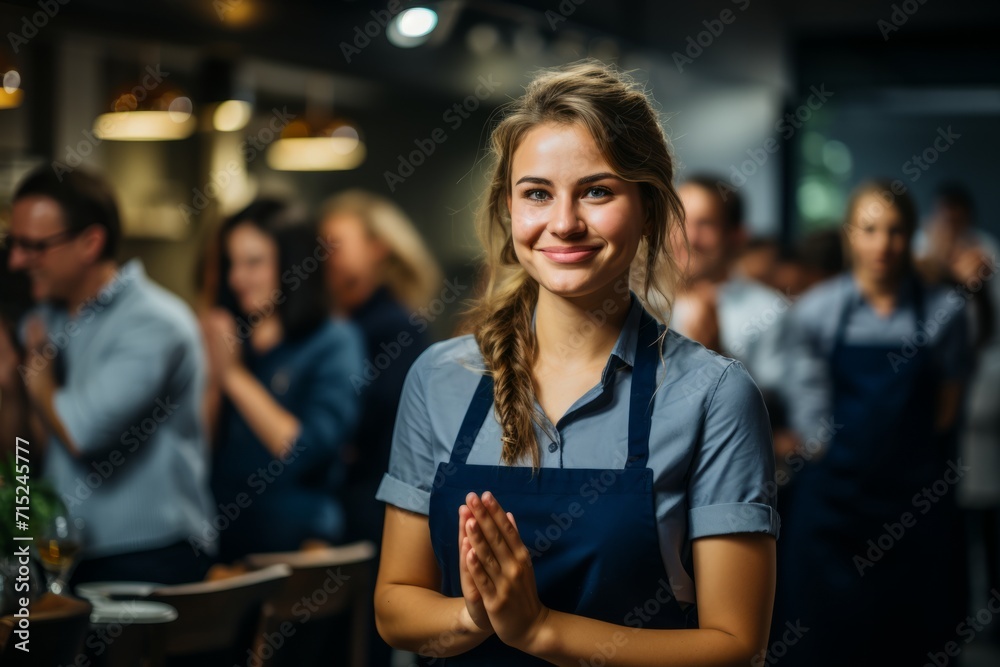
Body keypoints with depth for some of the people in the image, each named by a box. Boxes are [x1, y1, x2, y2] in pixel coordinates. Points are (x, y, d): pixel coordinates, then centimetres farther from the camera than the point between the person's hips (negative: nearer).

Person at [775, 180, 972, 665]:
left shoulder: (944, 311, -2)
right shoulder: (816, 311, -1)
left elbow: (947, 407, 5)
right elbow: (811, 413, 0)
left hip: (914, 496, 0)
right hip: (834, 492, 0)